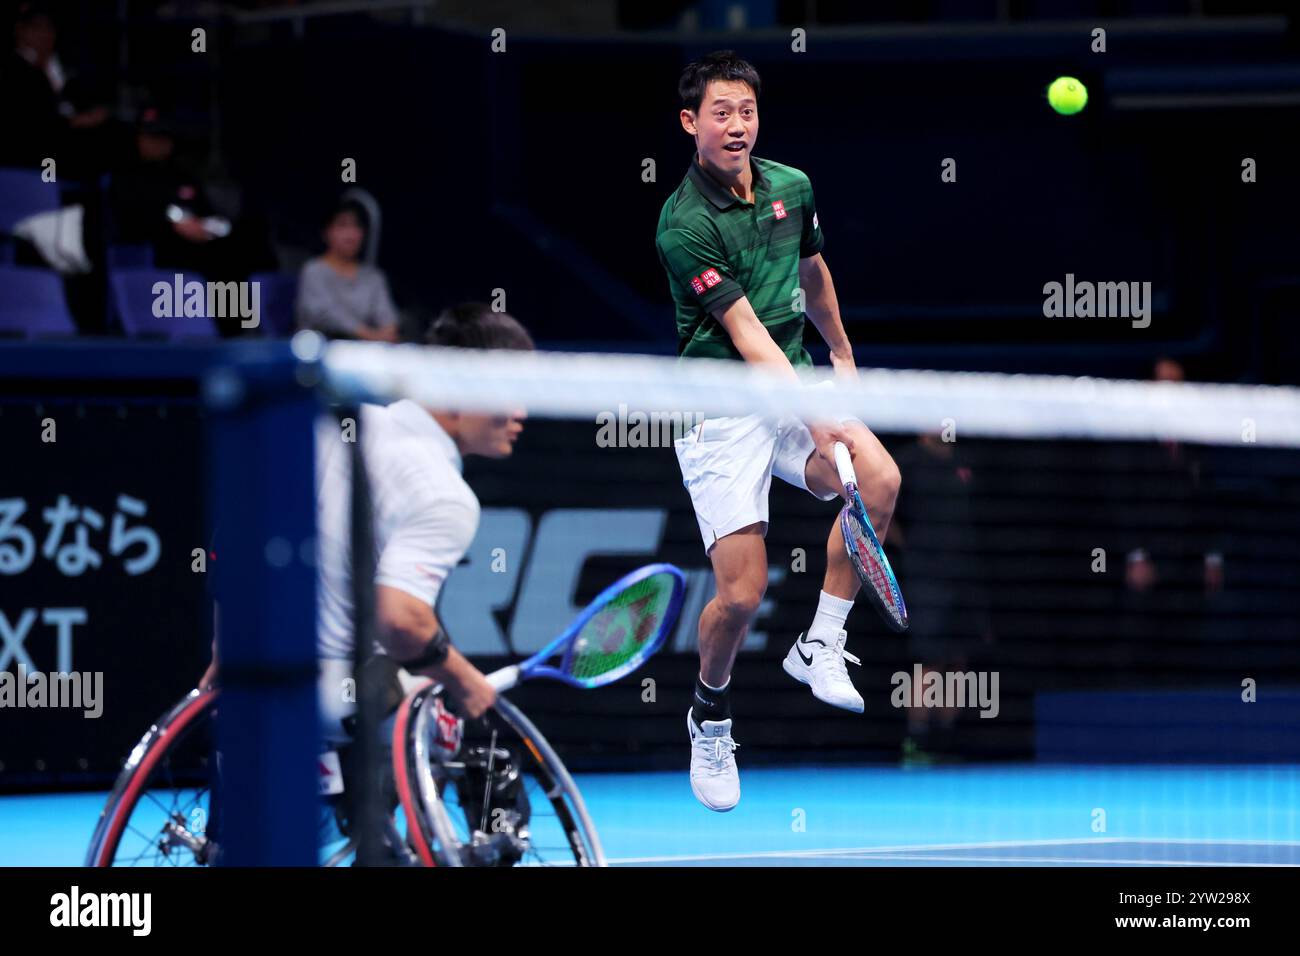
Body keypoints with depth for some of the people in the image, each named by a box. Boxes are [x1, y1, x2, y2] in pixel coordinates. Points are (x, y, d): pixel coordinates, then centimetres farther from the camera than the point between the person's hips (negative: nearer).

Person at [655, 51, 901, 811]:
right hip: (721, 410, -5)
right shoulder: (685, 225, -16)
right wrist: (815, 418, -31)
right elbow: (745, 330, -22)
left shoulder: (791, 187, 3)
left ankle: (820, 647, -7)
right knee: (743, 592, -12)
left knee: (880, 477, -24)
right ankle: (711, 718, 19)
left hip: (795, 382, 5)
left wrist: (842, 353, 36)